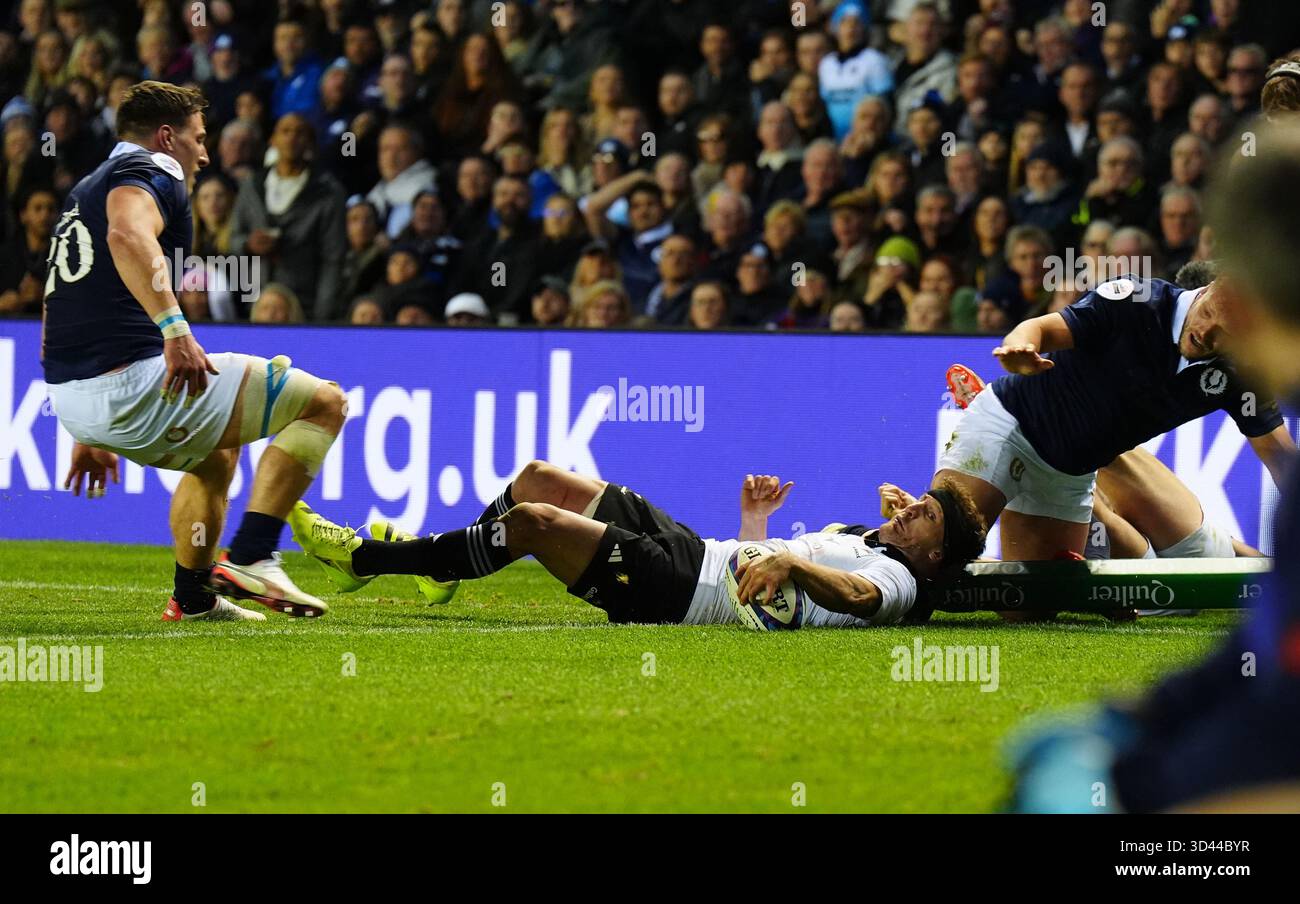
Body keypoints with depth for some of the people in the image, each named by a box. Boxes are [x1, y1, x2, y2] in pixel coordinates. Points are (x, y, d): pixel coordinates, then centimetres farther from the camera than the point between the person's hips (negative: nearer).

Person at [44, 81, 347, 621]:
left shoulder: (84, 193, 28)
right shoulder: (148, 173, -1)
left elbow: (57, 338, 32)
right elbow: (127, 236, -28)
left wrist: (87, 436, 36)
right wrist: (174, 327, -35)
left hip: (70, 399, 10)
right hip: (133, 381, -10)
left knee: (217, 454, 37)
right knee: (324, 402, -5)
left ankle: (193, 596, 39)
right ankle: (249, 559, -12)